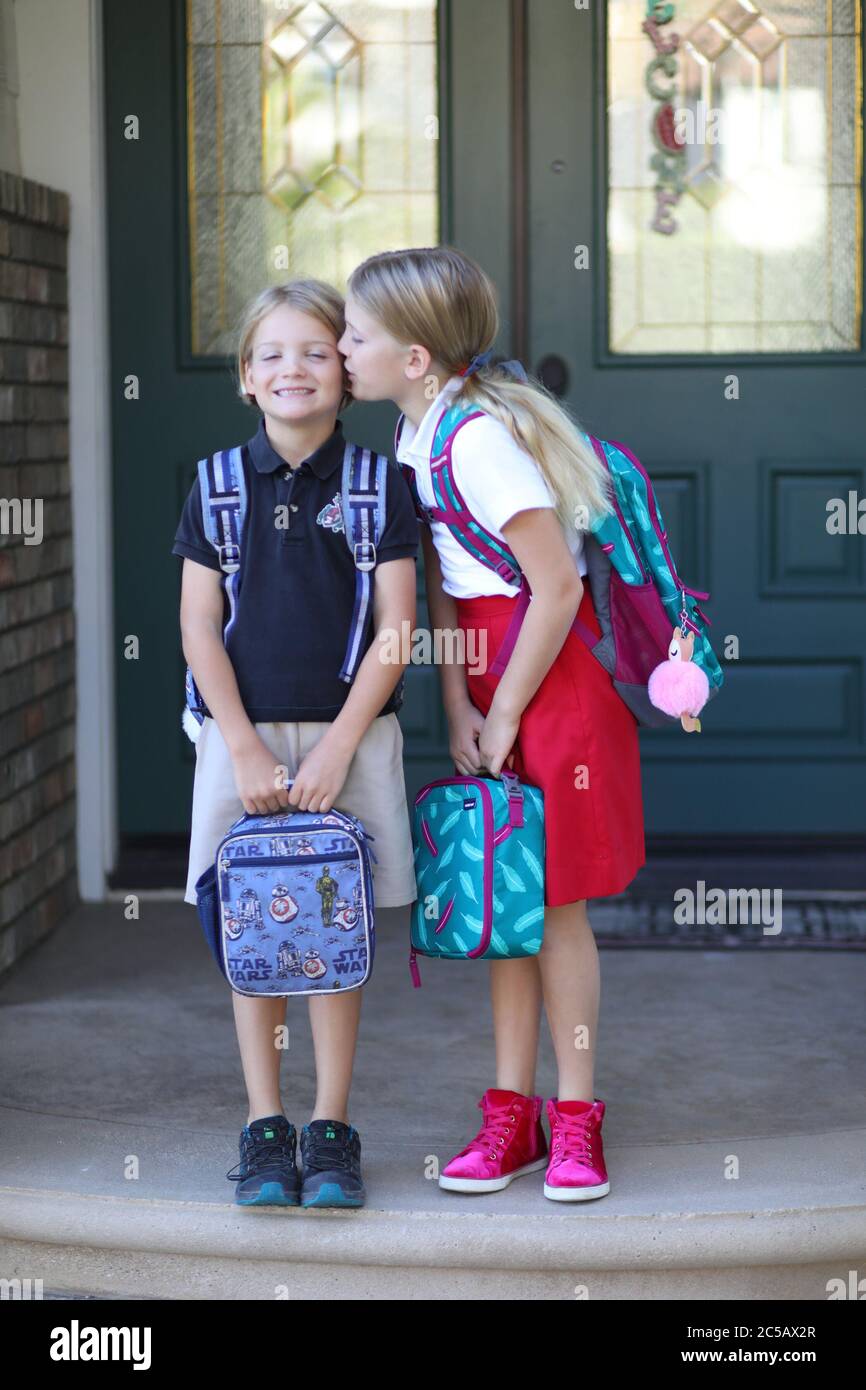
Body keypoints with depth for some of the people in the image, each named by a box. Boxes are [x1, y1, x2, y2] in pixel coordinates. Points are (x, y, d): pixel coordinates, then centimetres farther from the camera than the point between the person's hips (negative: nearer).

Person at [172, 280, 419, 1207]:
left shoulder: (378, 487, 0)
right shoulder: (220, 486, 4)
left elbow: (395, 629, -3)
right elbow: (199, 627, 2)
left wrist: (336, 746, -11)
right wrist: (245, 747, -7)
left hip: (347, 736, -1)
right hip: (242, 736, 1)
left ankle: (331, 1131, 13)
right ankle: (264, 1130, 13)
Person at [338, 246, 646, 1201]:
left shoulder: (480, 437, -22)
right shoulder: (419, 433, 5)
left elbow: (557, 590, -23)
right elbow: (442, 585, 7)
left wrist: (505, 714, -14)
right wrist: (459, 708, -2)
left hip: (557, 676, -8)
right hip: (489, 682, 8)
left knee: (552, 901, -2)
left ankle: (575, 1119, 9)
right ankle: (513, 1114, 16)